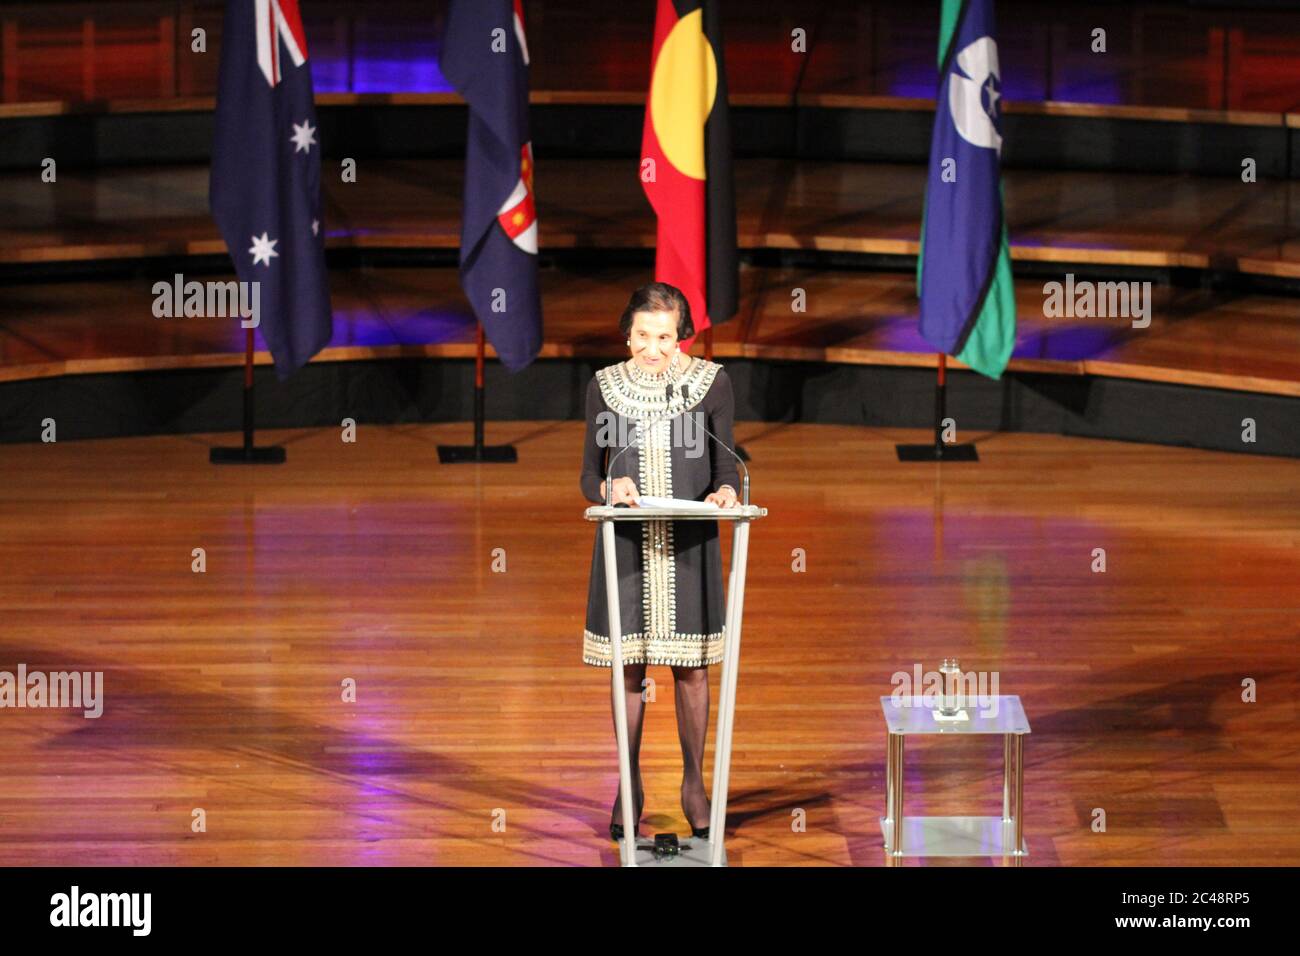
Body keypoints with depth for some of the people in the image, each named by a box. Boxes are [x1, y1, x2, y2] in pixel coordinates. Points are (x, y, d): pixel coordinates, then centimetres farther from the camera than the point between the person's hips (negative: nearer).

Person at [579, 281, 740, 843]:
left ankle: (693, 783, 16)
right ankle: (630, 786, 16)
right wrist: (610, 488, -19)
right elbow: (589, 475, 4)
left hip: (689, 545, -1)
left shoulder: (710, 383, 0)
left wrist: (726, 492, -21)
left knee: (690, 668, 3)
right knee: (628, 668, 5)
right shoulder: (605, 386, 2)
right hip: (626, 544, 1)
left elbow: (726, 465, 1)